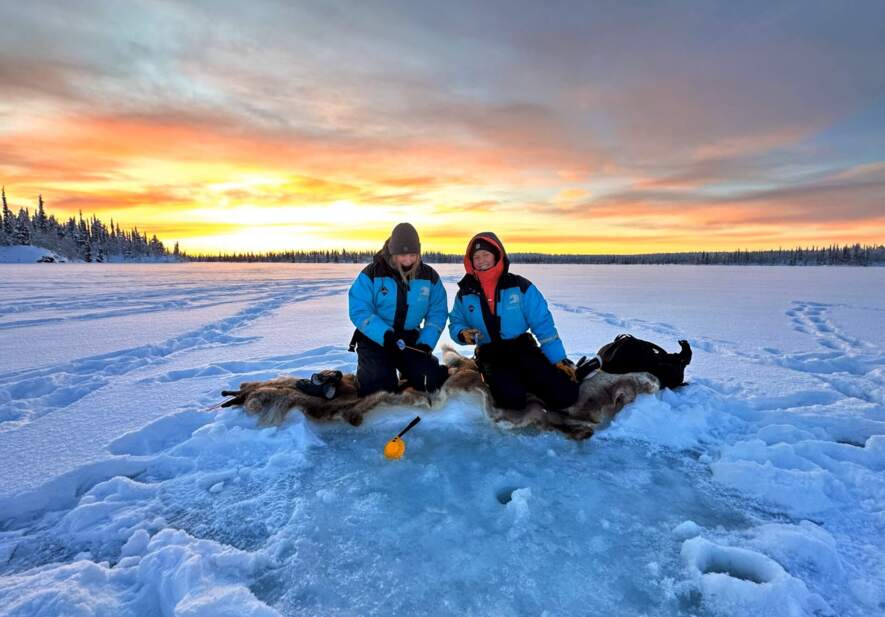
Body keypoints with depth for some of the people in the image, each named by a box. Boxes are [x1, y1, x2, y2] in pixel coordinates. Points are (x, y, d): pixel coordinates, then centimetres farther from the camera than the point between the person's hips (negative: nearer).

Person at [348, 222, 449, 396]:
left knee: (431, 380, -13)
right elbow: (359, 311, -16)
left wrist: (426, 343, -15)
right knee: (379, 385, -22)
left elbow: (437, 313, 0)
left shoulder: (429, 276, -1)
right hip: (375, 339, -3)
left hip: (411, 339, 3)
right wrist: (385, 334, -29)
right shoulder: (372, 274, -12)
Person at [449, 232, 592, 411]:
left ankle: (524, 382, 11)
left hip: (523, 350, 1)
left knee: (564, 394, -17)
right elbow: (455, 324, 12)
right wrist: (463, 334, -13)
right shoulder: (465, 293, 1)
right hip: (492, 356, 0)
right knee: (511, 399, -30)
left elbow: (543, 324, -4)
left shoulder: (520, 286, -5)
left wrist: (560, 359, -8)